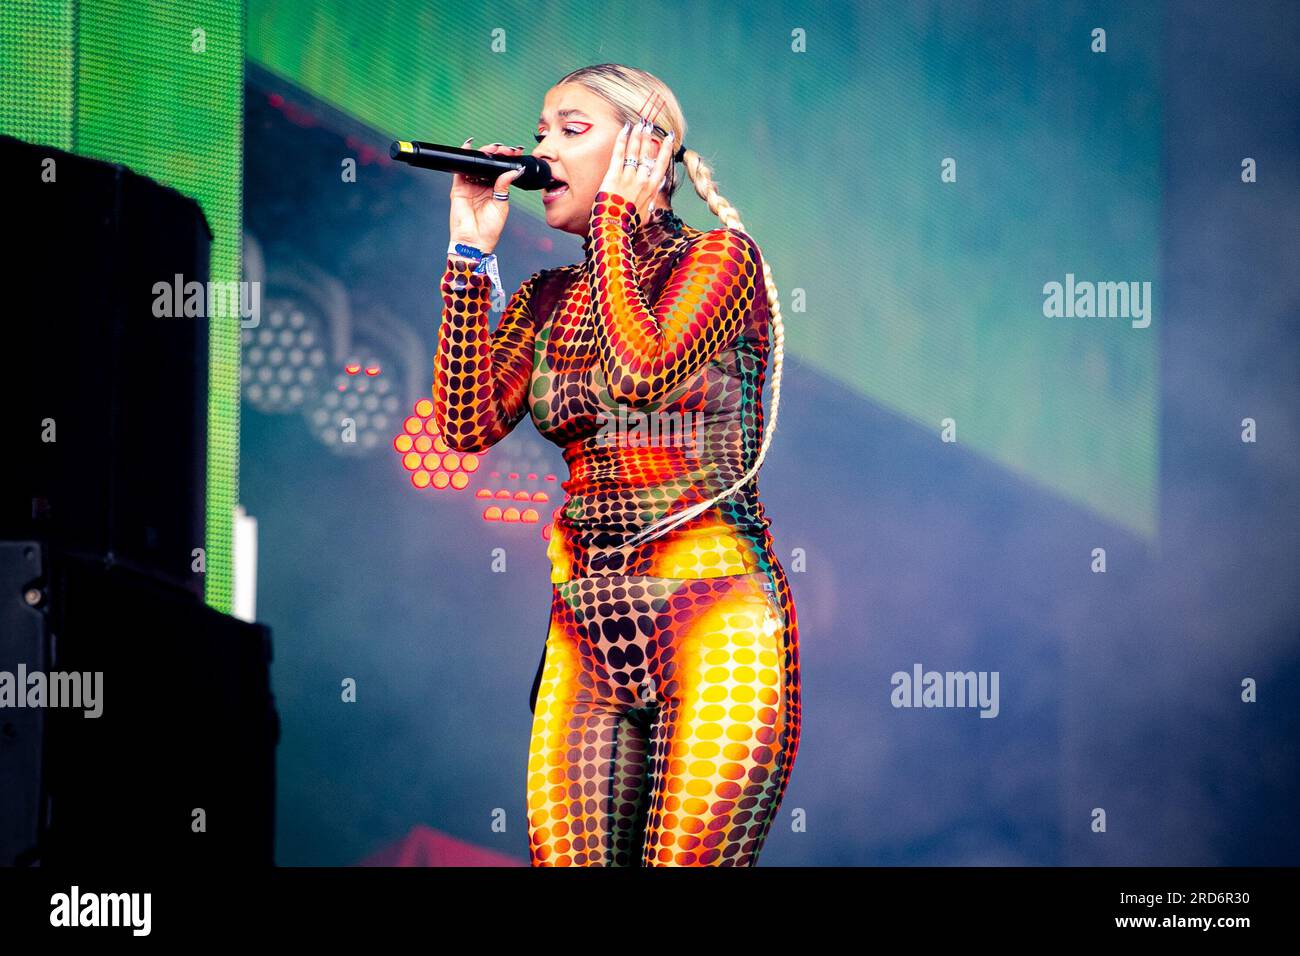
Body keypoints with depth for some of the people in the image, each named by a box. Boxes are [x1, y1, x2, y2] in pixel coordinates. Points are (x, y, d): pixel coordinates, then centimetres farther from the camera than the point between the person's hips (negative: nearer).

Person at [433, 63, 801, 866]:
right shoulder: (548, 297, 16)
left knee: (686, 859, -11)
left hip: (715, 616, -5)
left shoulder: (722, 256, 0)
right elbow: (468, 425, 2)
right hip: (589, 627, 5)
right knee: (566, 858, -2)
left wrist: (616, 214, -7)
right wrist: (471, 251, 4)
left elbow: (641, 373, -18)